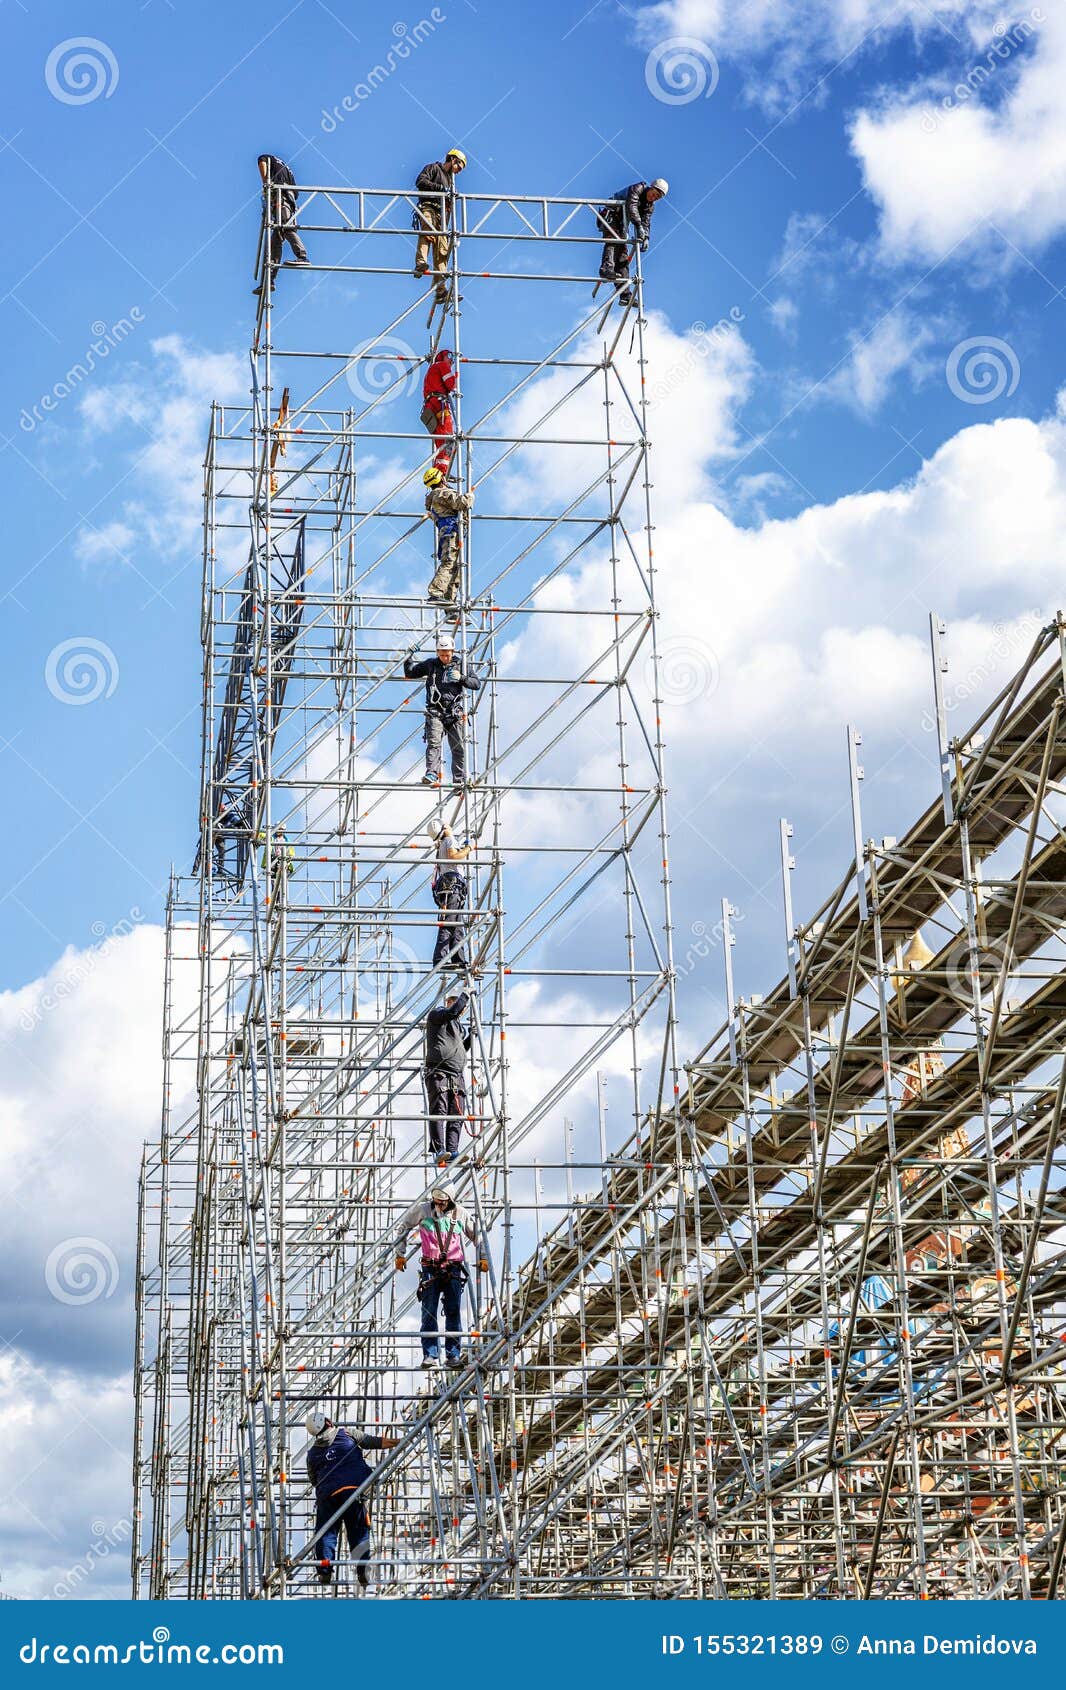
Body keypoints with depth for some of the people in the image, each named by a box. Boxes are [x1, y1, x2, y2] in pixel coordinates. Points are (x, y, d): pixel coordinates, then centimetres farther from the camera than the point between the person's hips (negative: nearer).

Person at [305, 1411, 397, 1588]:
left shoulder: (312, 1453, 17)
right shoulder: (347, 1434, 10)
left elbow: (313, 1480, 25)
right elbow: (377, 1442, 12)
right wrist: (398, 1442, 23)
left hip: (327, 1494, 1)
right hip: (354, 1489, -1)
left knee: (326, 1533, 8)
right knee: (359, 1532, 6)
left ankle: (324, 1570, -5)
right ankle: (362, 1570, -1)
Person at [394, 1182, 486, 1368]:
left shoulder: (460, 1213, 4)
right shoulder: (422, 1210, 1)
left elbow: (476, 1234, 19)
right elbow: (404, 1227, 15)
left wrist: (482, 1257, 16)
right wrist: (400, 1254, 12)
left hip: (453, 1270, 1)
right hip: (430, 1269, -1)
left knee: (453, 1313, 1)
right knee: (429, 1314, -5)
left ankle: (454, 1355, 8)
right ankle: (431, 1356, -3)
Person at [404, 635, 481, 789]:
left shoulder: (460, 666, 10)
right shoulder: (430, 664, 11)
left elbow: (476, 684, 8)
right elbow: (409, 674, 21)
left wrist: (462, 678, -9)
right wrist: (409, 657, 6)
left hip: (454, 713, 1)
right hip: (435, 711, -1)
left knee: (458, 748, 3)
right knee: (433, 743, -18)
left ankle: (459, 780, 9)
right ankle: (431, 775, -27)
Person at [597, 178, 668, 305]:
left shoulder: (650, 206, 6)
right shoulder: (637, 188, -15)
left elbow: (646, 222, -4)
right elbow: (631, 206, -31)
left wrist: (646, 237, -25)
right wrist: (638, 225, -43)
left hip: (622, 225, 7)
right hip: (610, 216, -7)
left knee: (623, 255, -2)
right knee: (613, 240, -32)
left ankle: (625, 295, -10)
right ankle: (606, 269, -56)